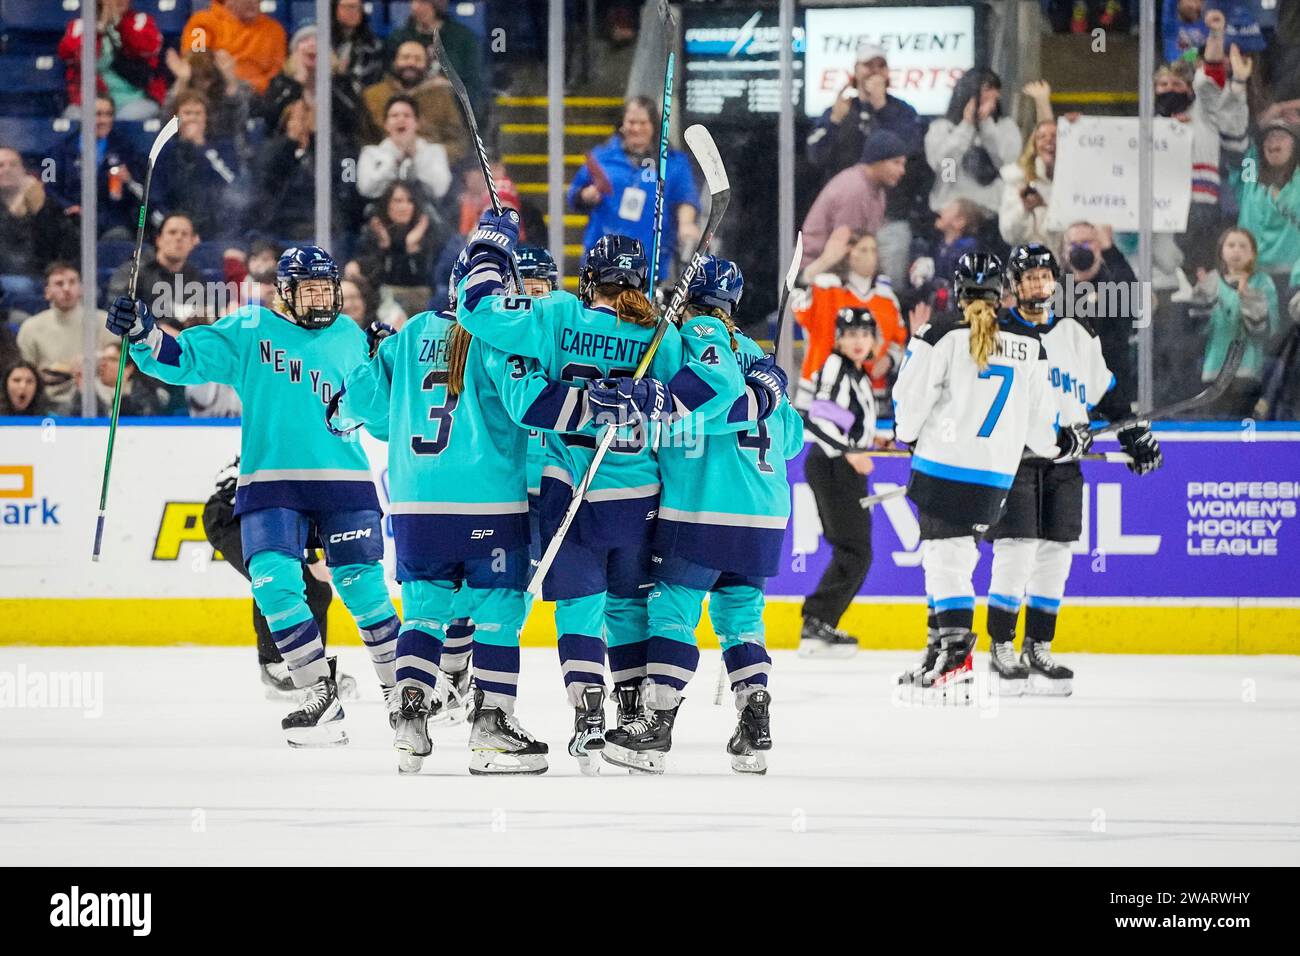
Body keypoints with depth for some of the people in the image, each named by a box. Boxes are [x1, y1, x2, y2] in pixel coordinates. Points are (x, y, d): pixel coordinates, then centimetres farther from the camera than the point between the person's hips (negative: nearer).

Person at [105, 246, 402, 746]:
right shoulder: (248, 332, 2)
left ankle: (403, 690, 15)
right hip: (270, 481, -1)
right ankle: (321, 697, -7)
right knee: (274, 582, -15)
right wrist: (142, 333, -20)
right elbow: (184, 358, -3)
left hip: (343, 480, 1)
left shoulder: (350, 339, 9)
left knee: (363, 587, -2)